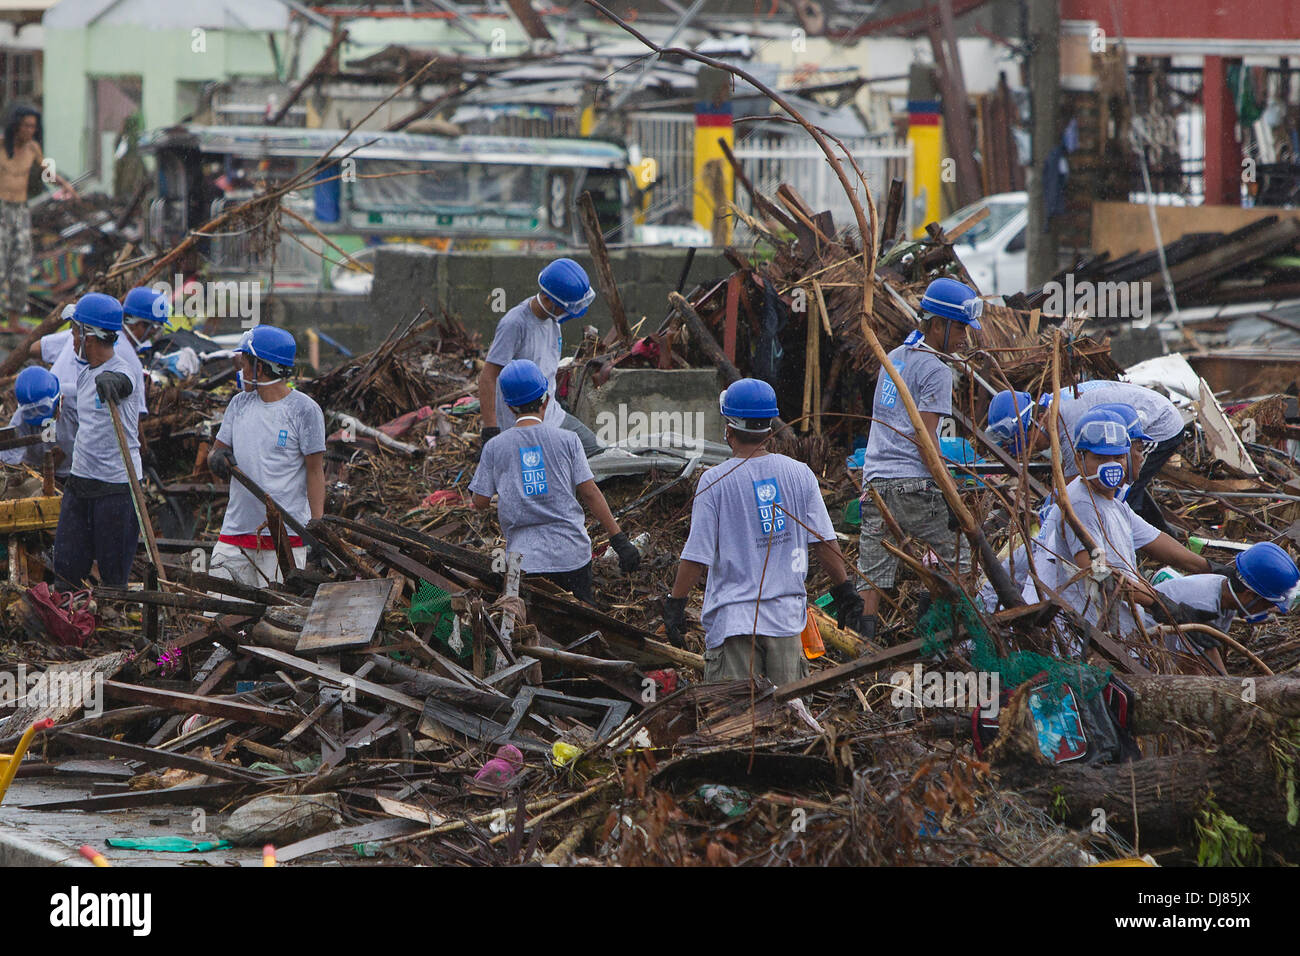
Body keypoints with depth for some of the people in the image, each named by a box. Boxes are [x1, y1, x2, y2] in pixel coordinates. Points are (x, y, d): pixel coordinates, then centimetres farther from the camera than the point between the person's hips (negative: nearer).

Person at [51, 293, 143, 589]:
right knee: (66, 567, 5)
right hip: (79, 481, 8)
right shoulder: (84, 374, 13)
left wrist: (108, 382, -63)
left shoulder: (122, 373, -15)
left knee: (113, 576, -3)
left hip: (117, 486, -8)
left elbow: (119, 382, -41)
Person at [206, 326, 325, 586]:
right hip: (237, 525, 6)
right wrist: (216, 458, -8)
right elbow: (218, 450, 18)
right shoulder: (239, 404, 13)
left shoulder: (305, 410, -4)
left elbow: (315, 471, -4)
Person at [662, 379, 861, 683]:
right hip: (787, 613, 3)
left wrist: (675, 603, 2)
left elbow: (696, 555, -8)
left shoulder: (715, 481, -7)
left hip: (732, 617, -3)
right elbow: (824, 541, 4)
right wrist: (845, 591, 16)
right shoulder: (800, 474, 2)